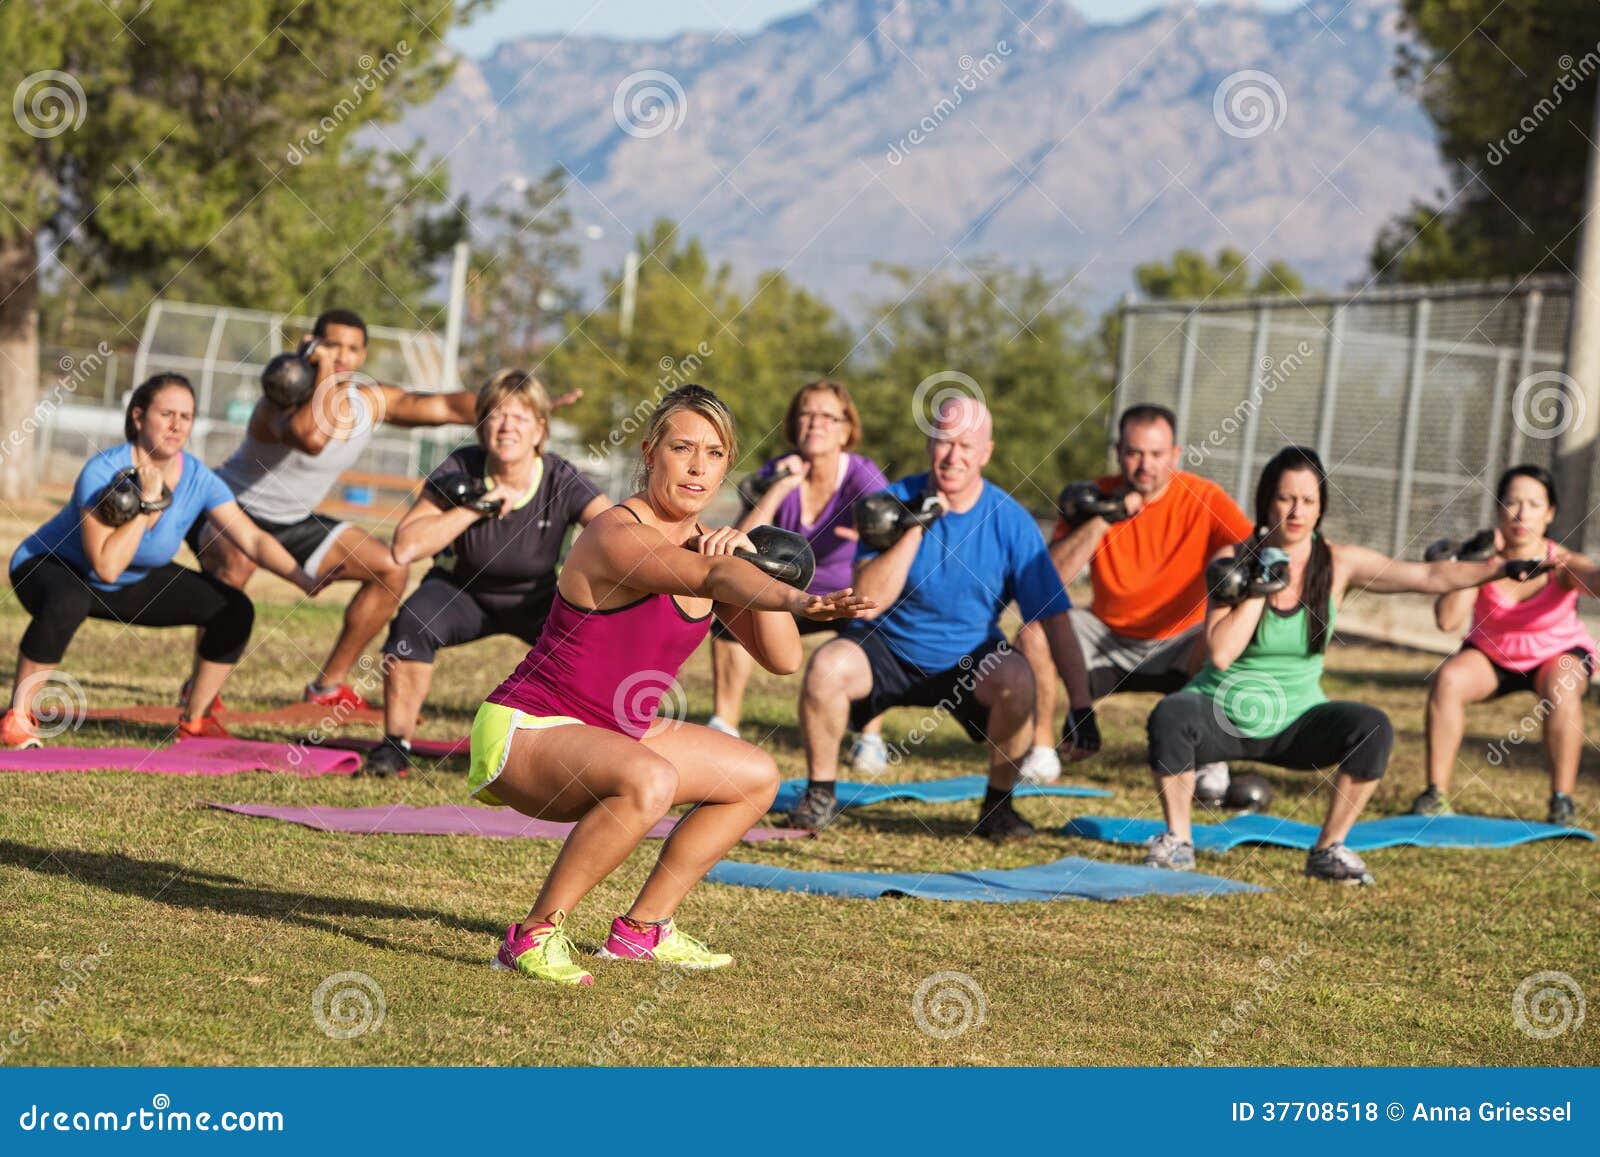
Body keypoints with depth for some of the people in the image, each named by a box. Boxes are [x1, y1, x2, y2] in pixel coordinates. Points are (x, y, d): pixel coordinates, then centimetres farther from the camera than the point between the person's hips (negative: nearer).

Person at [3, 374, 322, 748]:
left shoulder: (198, 479, -17)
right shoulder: (102, 472, -31)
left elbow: (252, 540, -16)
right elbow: (106, 567, -36)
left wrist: (304, 580, -30)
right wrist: (148, 503, -37)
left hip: (135, 583, 6)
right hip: (50, 569, -6)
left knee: (235, 610, -7)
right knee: (68, 603, -42)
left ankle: (193, 721, 7)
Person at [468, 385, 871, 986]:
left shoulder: (702, 544, 4)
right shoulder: (617, 535, -23)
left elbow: (782, 658, 0)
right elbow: (711, 578, -45)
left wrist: (749, 561, -14)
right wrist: (796, 599, -61)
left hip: (613, 732, 10)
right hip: (525, 730, -10)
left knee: (757, 776, 15)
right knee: (649, 780, -37)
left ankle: (643, 929, 21)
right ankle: (533, 935, -23)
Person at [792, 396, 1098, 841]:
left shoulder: (1009, 520, -12)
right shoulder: (896, 502, -11)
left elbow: (1054, 616, -14)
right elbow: (868, 602, -20)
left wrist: (1081, 705, -24)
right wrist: (916, 528, -28)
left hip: (970, 660, 0)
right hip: (889, 650, 0)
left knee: (1016, 679, -32)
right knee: (828, 665, -30)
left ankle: (998, 804, -8)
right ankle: (820, 795, -7)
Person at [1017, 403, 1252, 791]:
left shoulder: (1204, 498, -12)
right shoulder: (1098, 497, -7)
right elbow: (1049, 577, -17)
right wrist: (1105, 516, -24)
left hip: (1179, 643, -2)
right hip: (1107, 637, 2)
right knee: (1034, 632, -21)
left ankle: (1212, 761, -13)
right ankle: (1041, 752, -7)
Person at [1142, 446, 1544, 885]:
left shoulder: (1338, 564, -5)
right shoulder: (1233, 560, -9)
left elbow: (1429, 576, -11)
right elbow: (1220, 654, -18)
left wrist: (1500, 569, -21)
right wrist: (1259, 589, -20)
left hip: (1294, 722, 2)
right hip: (1222, 713, -2)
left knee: (1373, 728, -26)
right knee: (1170, 716, -34)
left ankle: (1328, 850, -10)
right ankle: (1177, 841, -14)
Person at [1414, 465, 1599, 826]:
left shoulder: (1561, 564, -29)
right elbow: (1447, 620, -38)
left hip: (1557, 654, -2)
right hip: (1491, 655, 2)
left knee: (1561, 688, -35)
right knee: (1447, 678, -28)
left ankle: (1562, 800, -24)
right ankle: (1436, 795, -21)